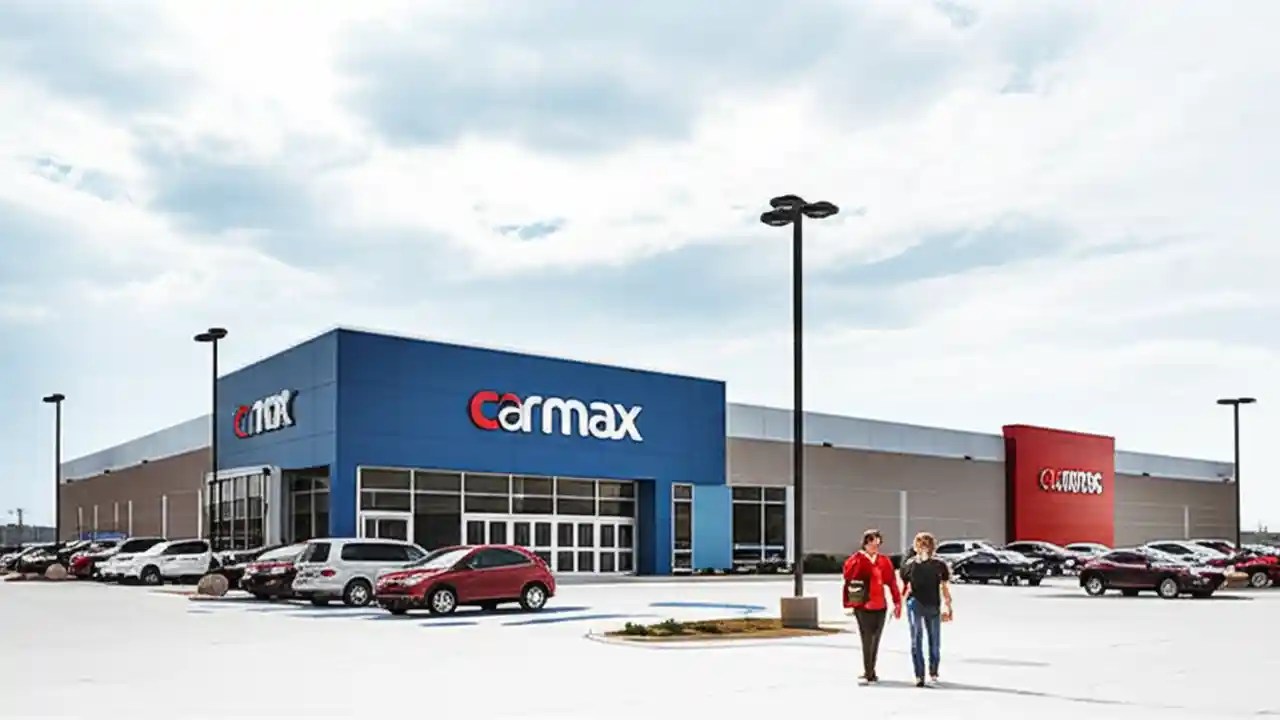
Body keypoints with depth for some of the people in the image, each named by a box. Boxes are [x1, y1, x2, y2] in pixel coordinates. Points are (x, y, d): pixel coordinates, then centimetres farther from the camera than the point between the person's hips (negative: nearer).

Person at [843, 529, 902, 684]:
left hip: (880, 606, 5)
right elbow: (848, 582, -10)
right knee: (867, 640, -9)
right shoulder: (856, 560, -6)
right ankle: (867, 673, -7)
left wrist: (897, 603, 5)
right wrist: (848, 604, -15)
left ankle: (871, 672, 24)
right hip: (863, 606, -5)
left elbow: (892, 583, 8)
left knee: (875, 641, 13)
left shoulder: (884, 561, 7)